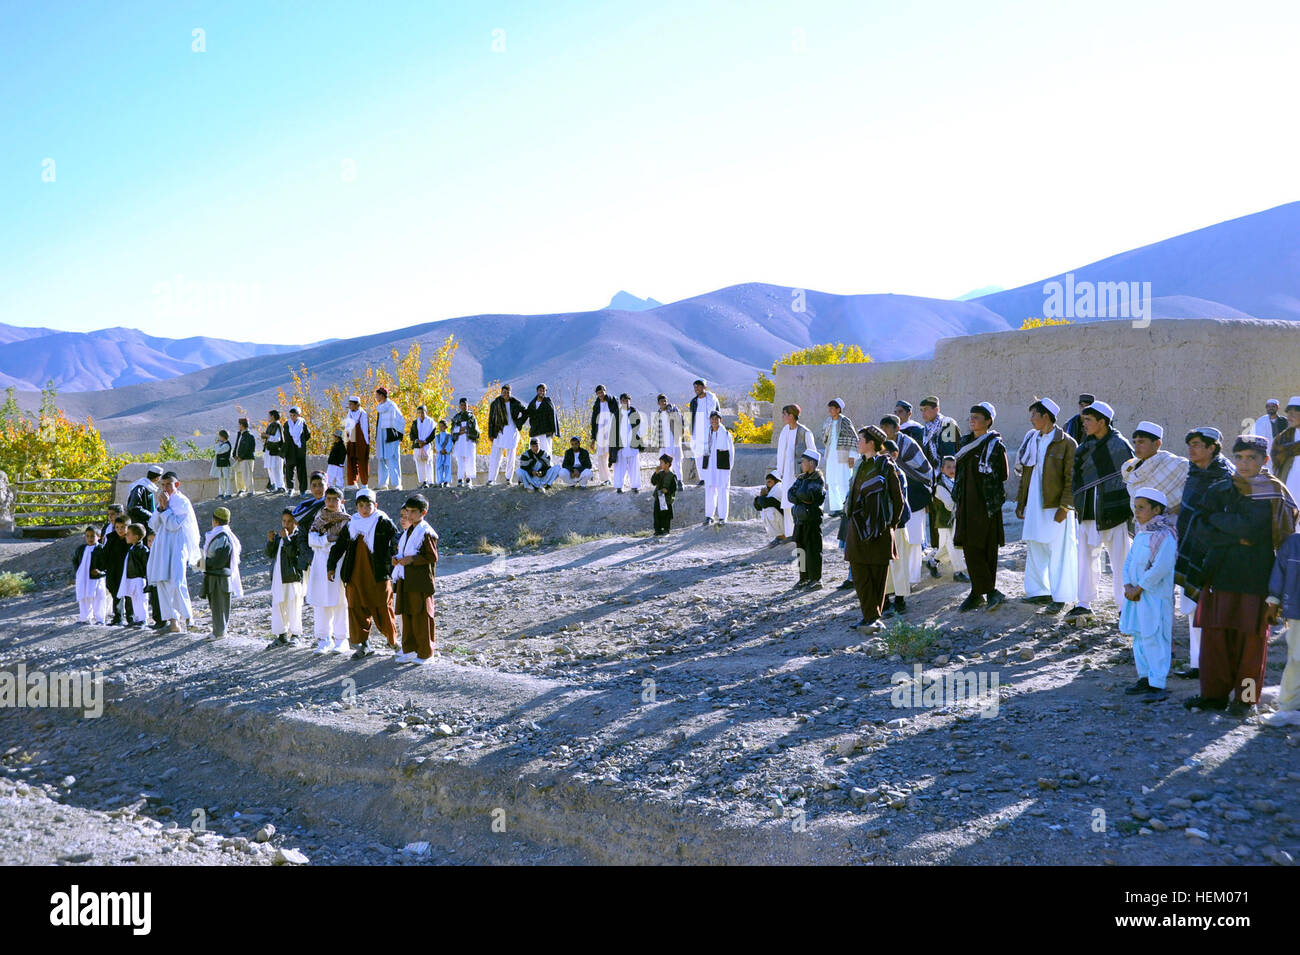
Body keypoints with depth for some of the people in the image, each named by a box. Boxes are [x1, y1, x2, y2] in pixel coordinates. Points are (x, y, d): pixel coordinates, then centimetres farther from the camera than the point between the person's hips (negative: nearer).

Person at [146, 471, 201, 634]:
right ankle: (172, 619, 6)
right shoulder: (163, 501, 18)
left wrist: (165, 507, -9)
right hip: (162, 546, 7)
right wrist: (160, 508, 0)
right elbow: (154, 526, 12)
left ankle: (188, 616, -4)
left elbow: (173, 525, -12)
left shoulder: (182, 502, -3)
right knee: (162, 582, 2)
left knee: (176, 582, -16)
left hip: (177, 547, -7)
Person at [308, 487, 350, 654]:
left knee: (340, 602, 0)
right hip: (321, 563, 3)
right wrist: (327, 539, -13)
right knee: (322, 603, 3)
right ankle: (324, 640, 12)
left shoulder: (346, 520, -1)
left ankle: (341, 639, 10)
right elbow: (311, 540, 0)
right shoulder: (320, 517, 10)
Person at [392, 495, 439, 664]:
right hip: (405, 581, 8)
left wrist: (412, 559, -21)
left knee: (421, 617, -1)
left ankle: (425, 652, 7)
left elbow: (432, 557, -14)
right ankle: (410, 650, 20)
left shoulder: (427, 533, -11)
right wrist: (397, 559, 6)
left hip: (420, 582, -8)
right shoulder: (407, 532, 15)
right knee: (406, 615, 11)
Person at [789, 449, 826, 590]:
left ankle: (816, 580, 1)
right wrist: (803, 500, -12)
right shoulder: (801, 478, 14)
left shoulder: (818, 480, -8)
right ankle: (804, 578, 20)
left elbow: (808, 496, -21)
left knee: (813, 549, -4)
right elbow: (790, 495, 3)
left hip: (812, 519, -7)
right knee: (801, 548, 11)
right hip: (800, 518, 7)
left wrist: (797, 496, -5)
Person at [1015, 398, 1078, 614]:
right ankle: (1041, 591, 22)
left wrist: (1064, 507, -16)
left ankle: (1061, 597, 3)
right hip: (1034, 506, 7)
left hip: (1056, 507, -7)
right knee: (1035, 549, 11)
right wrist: (1020, 502, 15)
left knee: (1059, 552, -3)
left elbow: (1071, 478, -10)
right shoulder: (1032, 440, 13)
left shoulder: (1066, 443, -8)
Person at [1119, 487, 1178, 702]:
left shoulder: (1164, 536, -15)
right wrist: (1128, 585, -3)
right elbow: (1129, 561, 13)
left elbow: (1162, 567, -22)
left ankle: (1158, 686, -6)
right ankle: (1145, 678, 26)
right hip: (1136, 595, 9)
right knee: (1139, 637, 15)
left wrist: (1139, 587, -17)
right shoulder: (1140, 535, 13)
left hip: (1155, 596, -9)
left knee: (1154, 639, -9)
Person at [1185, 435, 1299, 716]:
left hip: (1254, 576, -4)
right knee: (1215, 632, 2)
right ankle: (1215, 693, 11)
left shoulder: (1271, 492, -3)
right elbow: (1210, 535, 5)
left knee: (1250, 636, 0)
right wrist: (1238, 537, -12)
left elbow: (1251, 527, -18)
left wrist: (1216, 519, -6)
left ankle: (1246, 697, 10)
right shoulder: (1227, 489, 12)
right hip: (1222, 572, 5)